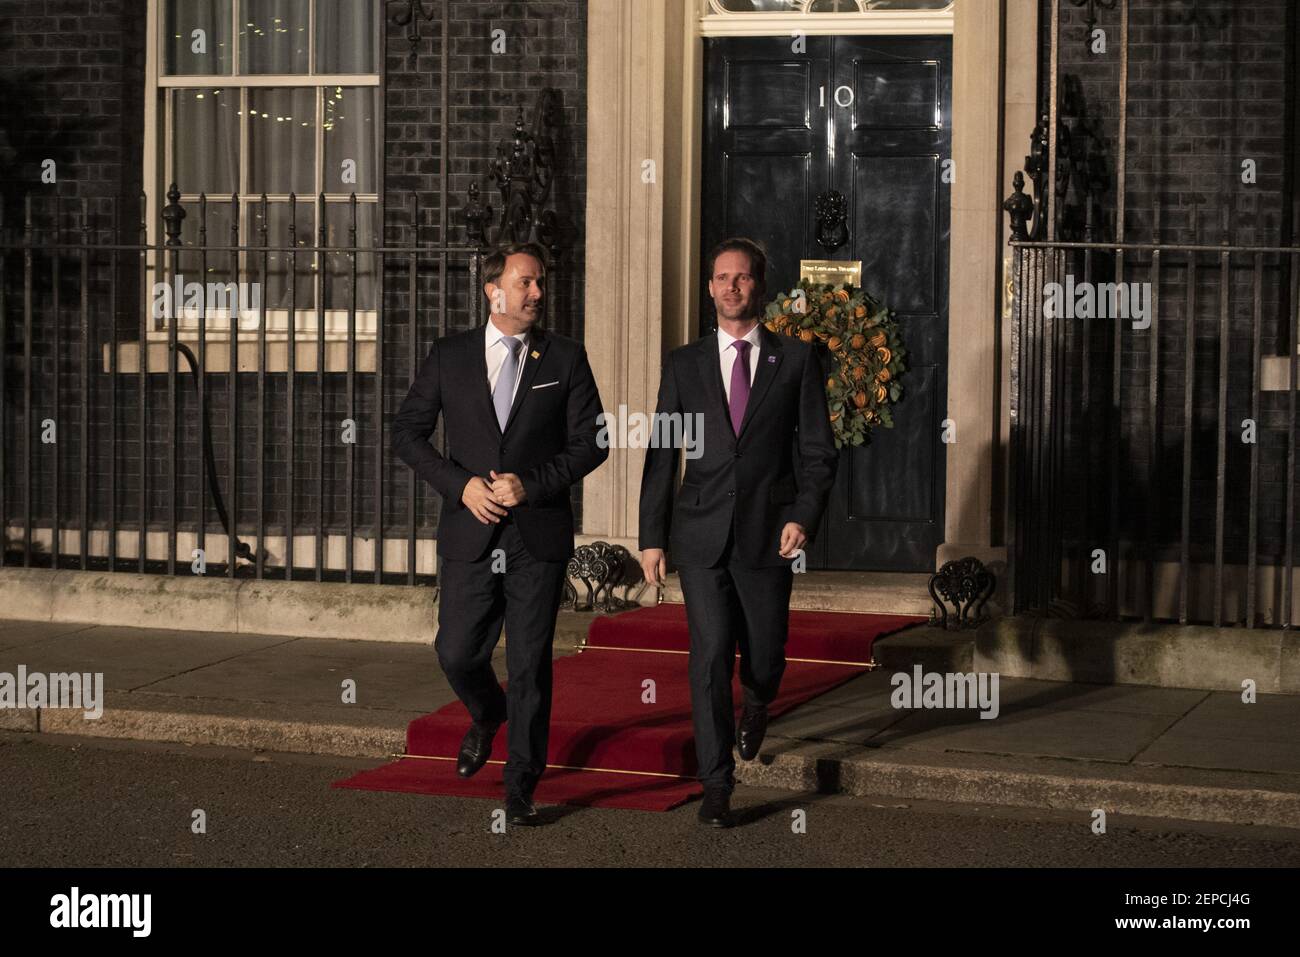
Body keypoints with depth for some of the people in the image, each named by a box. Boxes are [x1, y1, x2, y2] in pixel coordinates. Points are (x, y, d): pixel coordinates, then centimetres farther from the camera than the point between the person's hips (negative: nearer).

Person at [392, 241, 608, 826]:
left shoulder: (565, 359, 3)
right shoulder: (449, 357, 4)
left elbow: (591, 442, 1)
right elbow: (407, 433, 4)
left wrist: (531, 485, -12)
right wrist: (460, 484, -9)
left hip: (539, 535, -1)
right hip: (470, 532, 1)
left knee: (530, 667, 0)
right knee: (458, 654, 3)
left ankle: (521, 789, 10)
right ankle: (486, 718, 37)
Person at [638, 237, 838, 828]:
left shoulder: (796, 360, 4)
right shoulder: (684, 364, 8)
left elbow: (818, 451, 3)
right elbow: (661, 456, 8)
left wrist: (804, 517, -11)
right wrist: (651, 537, 3)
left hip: (768, 534, 0)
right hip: (702, 535, 0)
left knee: (763, 659, 8)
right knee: (710, 657, -6)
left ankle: (756, 703, 45)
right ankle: (717, 786, -1)